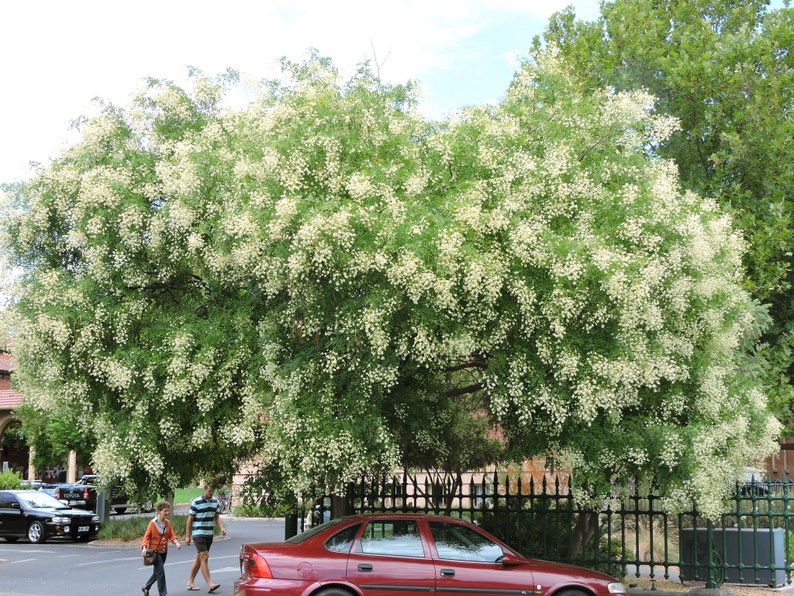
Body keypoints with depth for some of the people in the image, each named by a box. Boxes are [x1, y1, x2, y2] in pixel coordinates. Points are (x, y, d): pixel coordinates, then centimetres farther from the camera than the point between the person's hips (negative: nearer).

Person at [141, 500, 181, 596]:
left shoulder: (167, 522, 5)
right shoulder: (152, 523, -11)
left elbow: (171, 535, 4)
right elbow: (146, 536, -11)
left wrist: (176, 542, -15)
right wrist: (144, 547, -26)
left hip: (164, 552, 6)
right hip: (154, 551, -6)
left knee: (157, 572, 17)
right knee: (160, 572, -10)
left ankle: (146, 588, 36)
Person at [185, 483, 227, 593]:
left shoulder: (215, 502, 8)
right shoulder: (196, 502, -9)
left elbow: (217, 517, 14)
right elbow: (190, 519, -5)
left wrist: (222, 527, -4)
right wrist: (187, 536, -6)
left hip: (209, 534, 7)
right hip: (198, 534, -7)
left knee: (199, 559, 13)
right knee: (204, 557, -14)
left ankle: (190, 582, 23)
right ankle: (210, 584, -18)